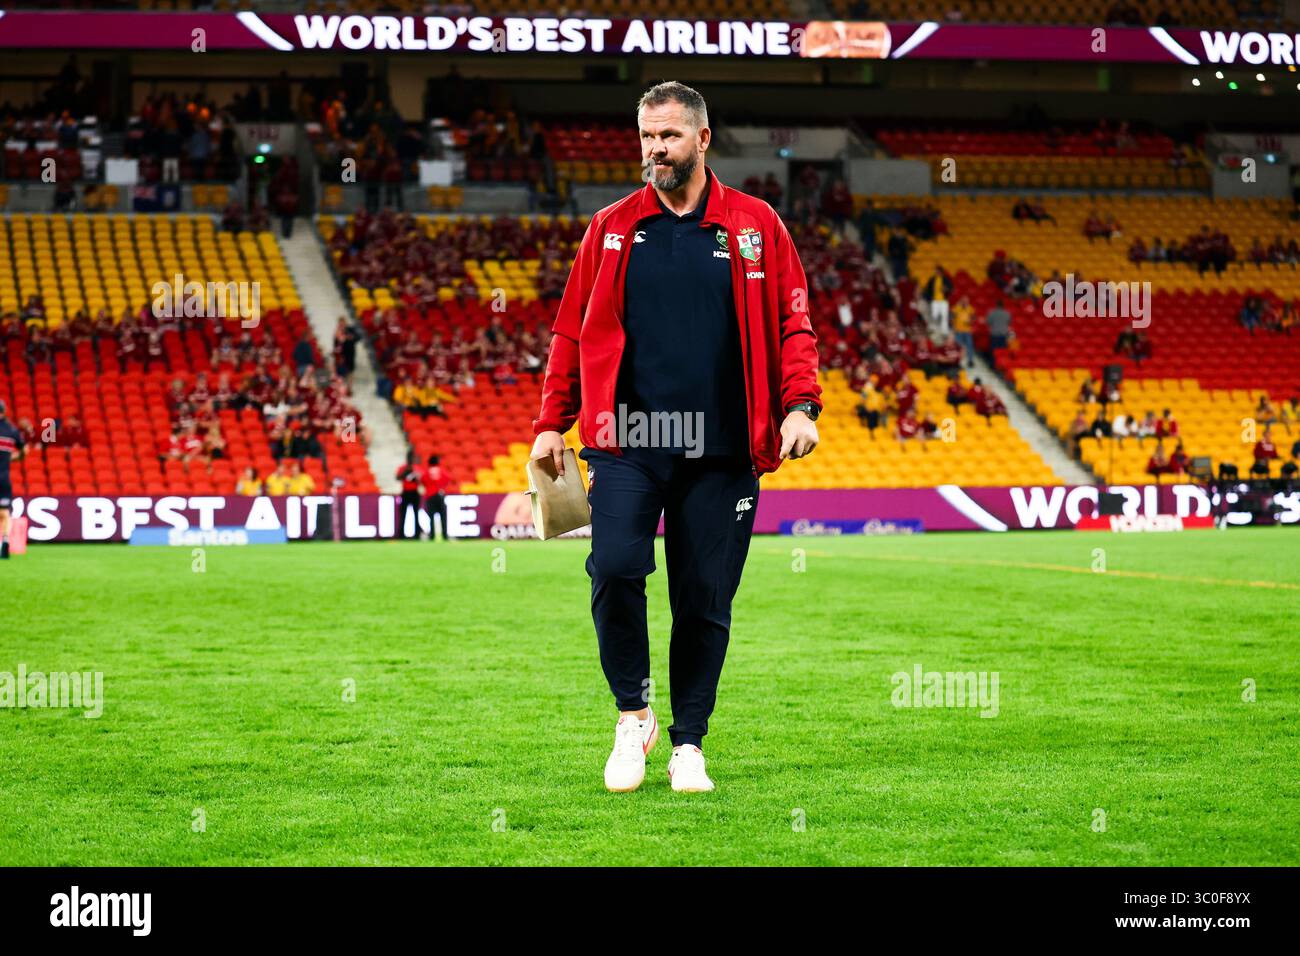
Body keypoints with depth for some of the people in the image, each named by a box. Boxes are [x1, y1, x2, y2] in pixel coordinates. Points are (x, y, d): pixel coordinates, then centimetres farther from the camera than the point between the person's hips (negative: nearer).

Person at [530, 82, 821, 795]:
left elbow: (792, 324, 7)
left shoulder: (755, 226, 8)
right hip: (626, 446, 0)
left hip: (721, 451, 0)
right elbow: (572, 330, 13)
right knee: (615, 571, -17)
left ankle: (688, 742, 16)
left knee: (705, 599, 2)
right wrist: (552, 423, 5)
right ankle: (633, 714, 4)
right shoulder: (611, 229, 11)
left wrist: (800, 406, -8)